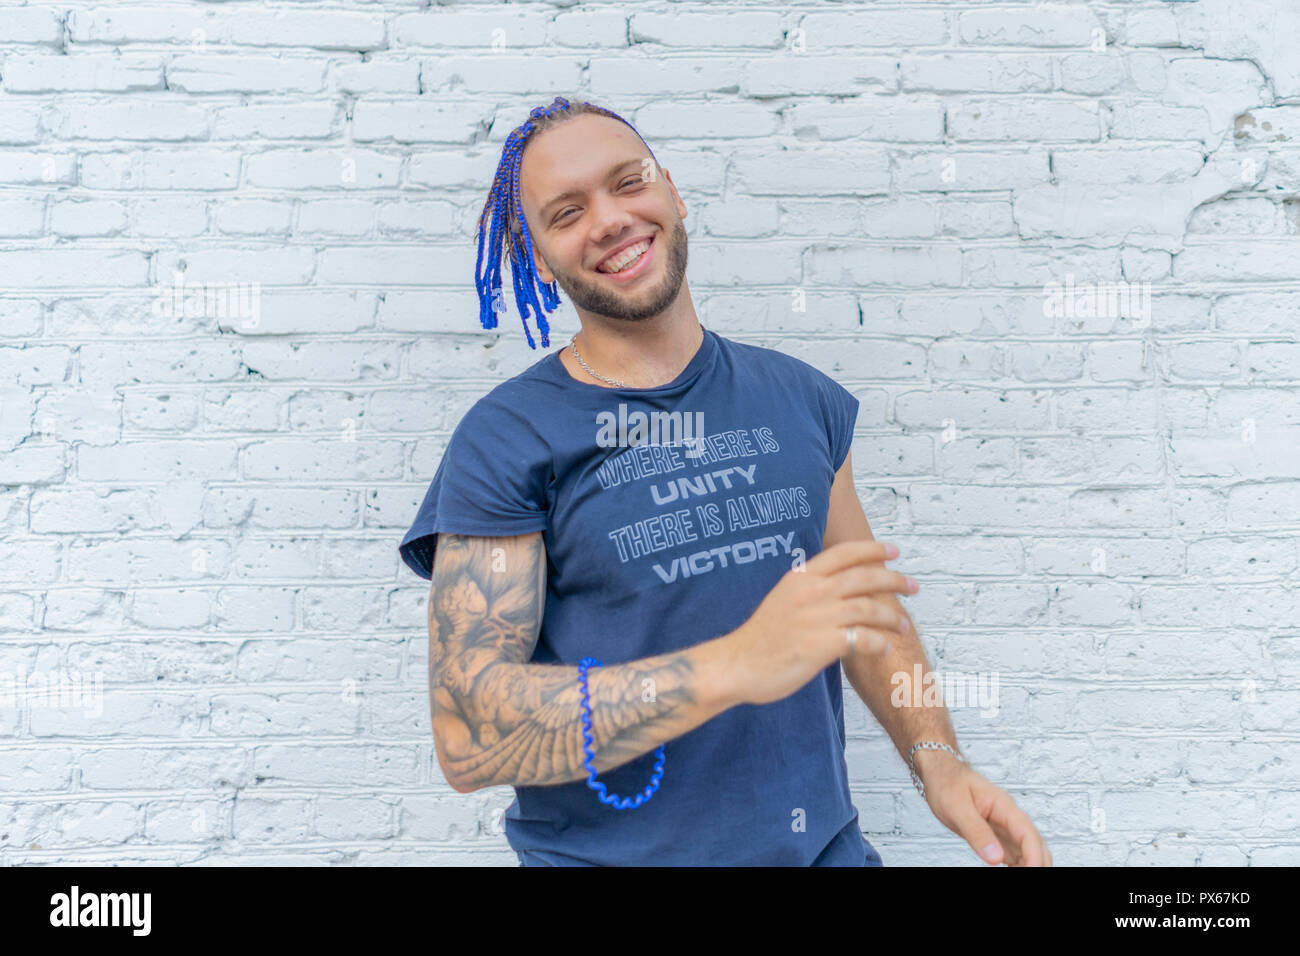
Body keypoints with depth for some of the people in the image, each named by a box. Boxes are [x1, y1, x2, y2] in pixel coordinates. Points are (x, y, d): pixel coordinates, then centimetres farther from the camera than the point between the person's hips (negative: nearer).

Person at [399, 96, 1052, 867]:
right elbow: (466, 735, -20)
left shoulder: (803, 399, 1)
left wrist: (937, 761, -4)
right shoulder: (504, 442, -13)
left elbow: (869, 604, 11)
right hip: (606, 854, -3)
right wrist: (737, 665, -28)